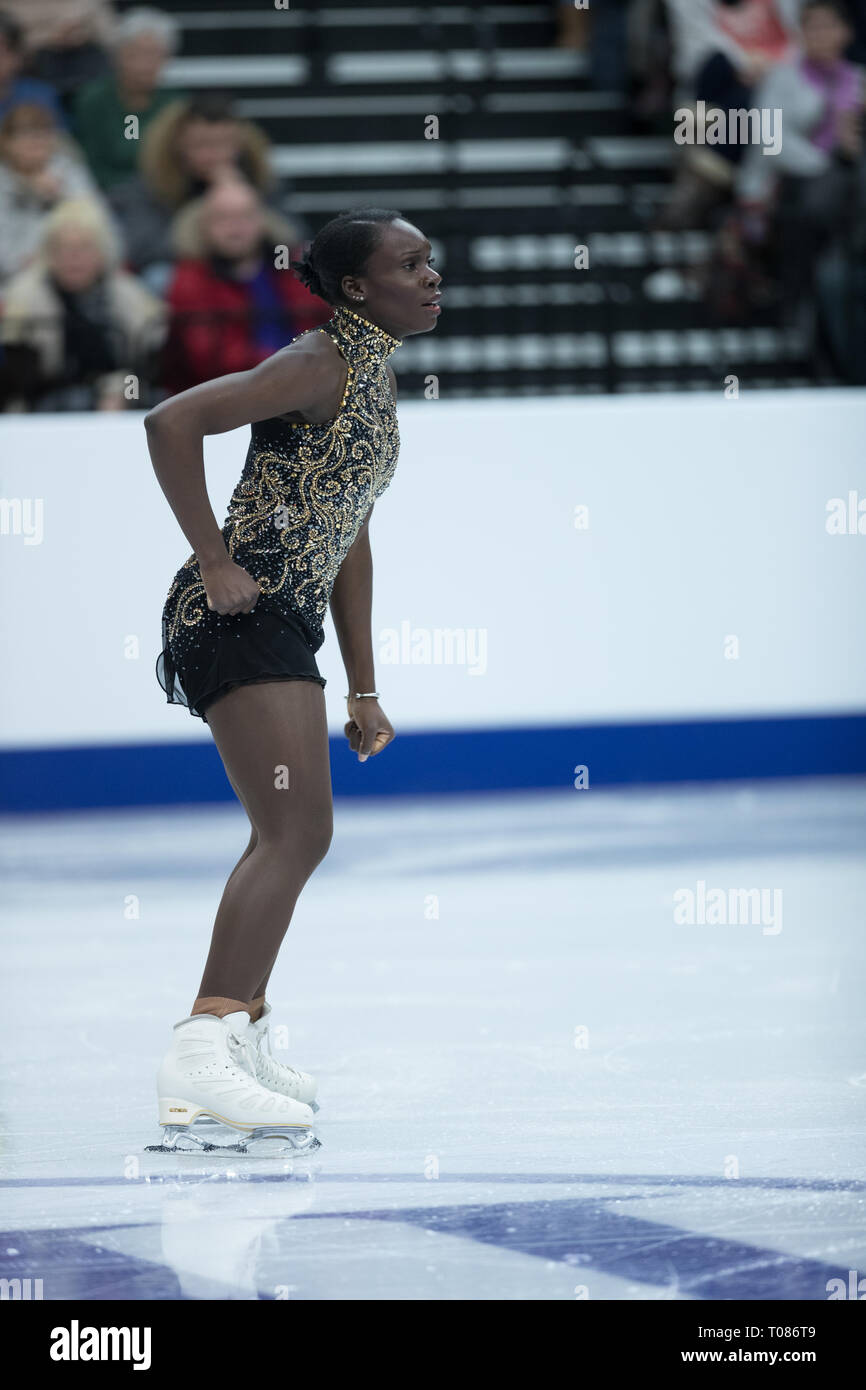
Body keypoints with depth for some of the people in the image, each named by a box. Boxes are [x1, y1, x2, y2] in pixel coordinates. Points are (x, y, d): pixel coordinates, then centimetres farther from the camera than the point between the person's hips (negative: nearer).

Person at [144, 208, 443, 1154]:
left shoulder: (374, 380, 18)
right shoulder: (321, 366, -13)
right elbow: (171, 423, -24)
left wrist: (363, 690, 23)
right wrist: (212, 559, -22)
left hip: (286, 622, 11)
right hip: (246, 613, -11)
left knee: (287, 836, 21)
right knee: (297, 833, -20)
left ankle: (242, 1042, 34)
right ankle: (202, 1060, -28)